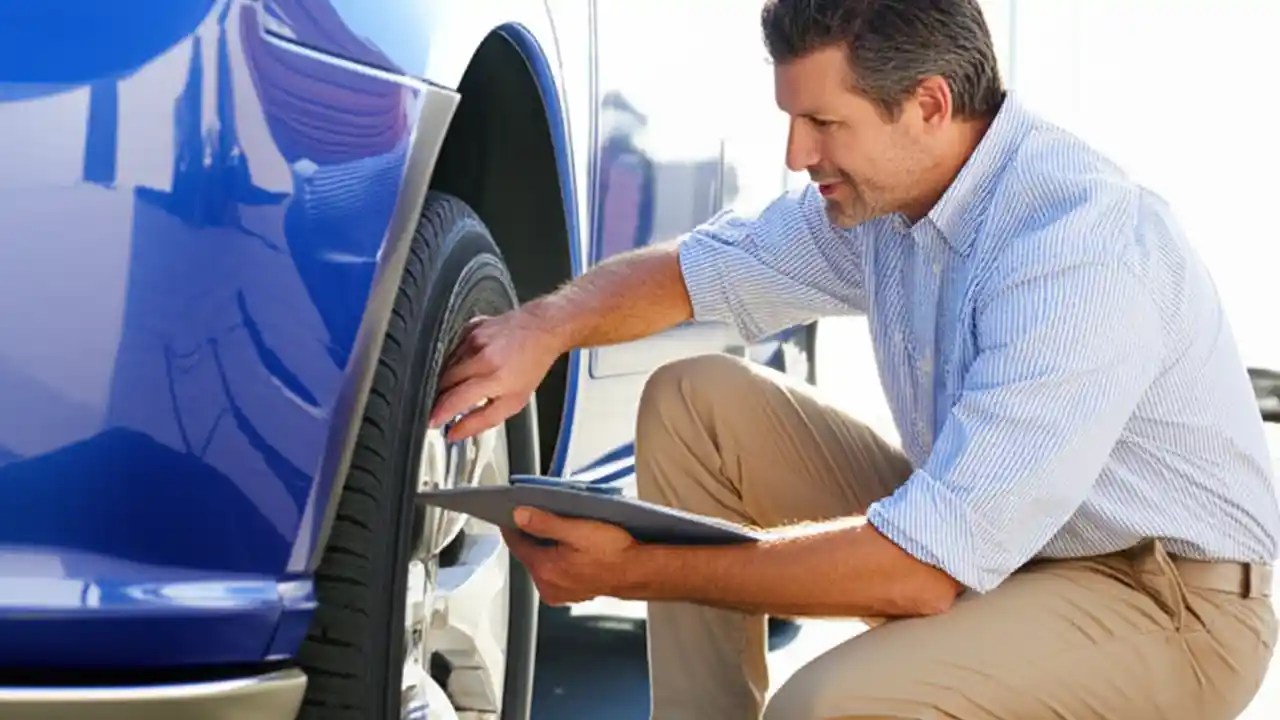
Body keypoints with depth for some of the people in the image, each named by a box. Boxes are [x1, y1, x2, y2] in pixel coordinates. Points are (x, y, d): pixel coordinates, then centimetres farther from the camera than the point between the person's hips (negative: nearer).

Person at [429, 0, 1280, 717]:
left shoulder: (1078, 242, -31)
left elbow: (925, 568, -32)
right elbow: (697, 267, 10)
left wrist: (632, 571, -26)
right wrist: (545, 327, -12)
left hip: (1163, 602, -8)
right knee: (693, 401, -1)